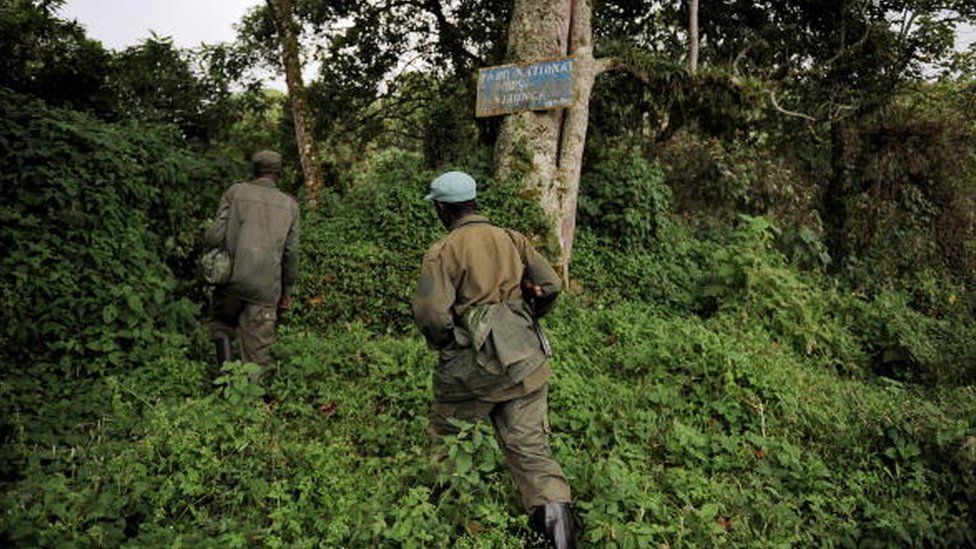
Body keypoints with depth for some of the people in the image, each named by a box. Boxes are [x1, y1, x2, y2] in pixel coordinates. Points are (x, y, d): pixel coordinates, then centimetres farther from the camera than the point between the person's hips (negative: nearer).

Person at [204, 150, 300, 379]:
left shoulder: (235, 191, 2)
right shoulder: (290, 204, 8)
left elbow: (216, 235, -5)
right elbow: (291, 252, 8)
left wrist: (206, 238, 19)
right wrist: (286, 289, 17)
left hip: (232, 278, 0)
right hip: (266, 286, 0)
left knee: (221, 319, 28)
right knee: (258, 349, 7)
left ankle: (221, 336, 1)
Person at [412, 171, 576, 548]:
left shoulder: (443, 252, -8)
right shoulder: (512, 240, 7)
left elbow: (431, 314, -16)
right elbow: (550, 286, 7)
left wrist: (442, 343, 5)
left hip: (473, 366, -4)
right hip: (525, 363, 4)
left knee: (447, 441, 19)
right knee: (531, 448, 7)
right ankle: (555, 513, -5)